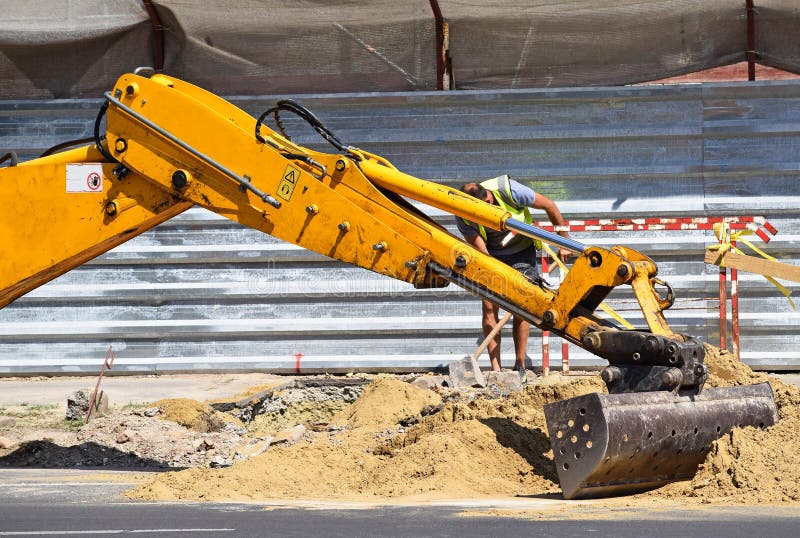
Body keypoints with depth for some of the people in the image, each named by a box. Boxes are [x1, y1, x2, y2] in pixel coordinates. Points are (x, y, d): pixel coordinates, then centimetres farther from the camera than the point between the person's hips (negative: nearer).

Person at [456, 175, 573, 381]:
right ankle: (496, 370, -9)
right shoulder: (463, 218, -26)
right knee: (489, 306, -11)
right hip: (491, 255, 1)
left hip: (521, 250, -1)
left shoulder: (508, 190, -30)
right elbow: (482, 255, -22)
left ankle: (520, 366, -1)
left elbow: (549, 206, -15)